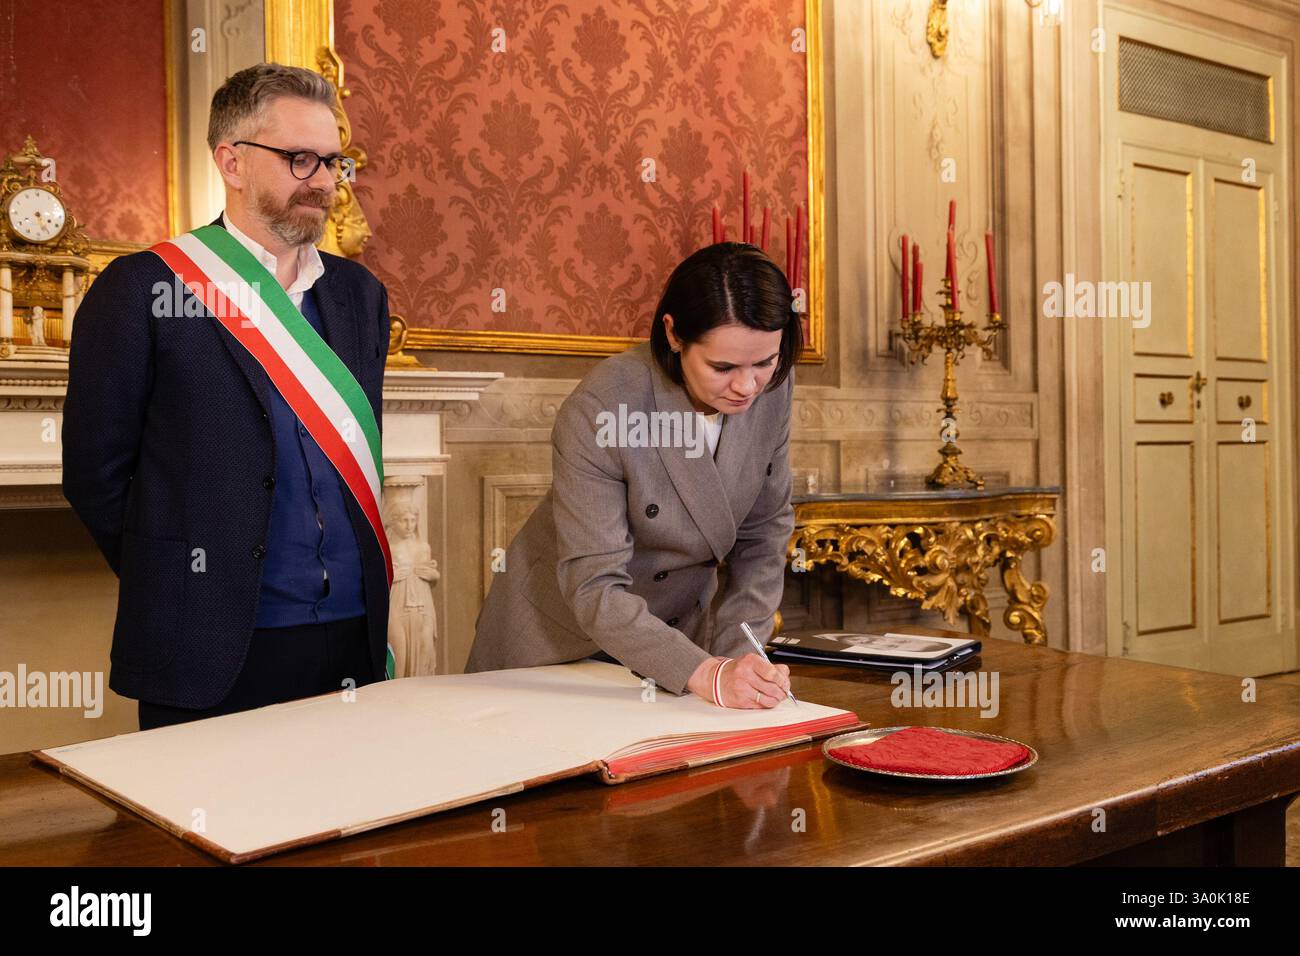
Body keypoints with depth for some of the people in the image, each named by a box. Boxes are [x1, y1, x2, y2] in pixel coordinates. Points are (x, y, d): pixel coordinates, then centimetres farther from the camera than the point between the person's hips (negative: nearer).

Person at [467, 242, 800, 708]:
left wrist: (735, 653, -14)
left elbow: (763, 532, -3)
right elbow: (594, 590, -28)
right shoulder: (598, 410, -29)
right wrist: (709, 676, -37)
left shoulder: (772, 386, -14)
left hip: (678, 630, 3)